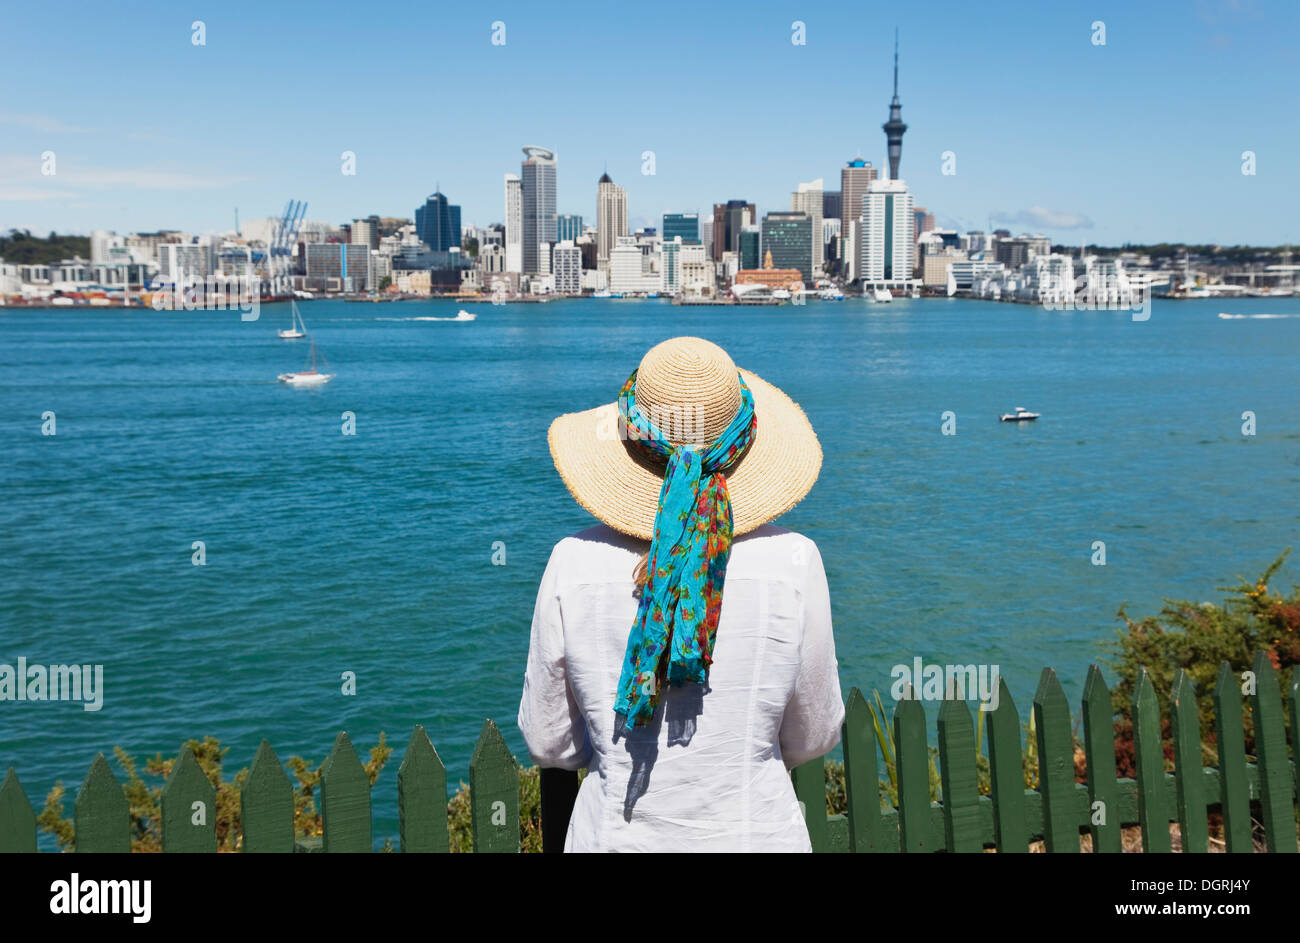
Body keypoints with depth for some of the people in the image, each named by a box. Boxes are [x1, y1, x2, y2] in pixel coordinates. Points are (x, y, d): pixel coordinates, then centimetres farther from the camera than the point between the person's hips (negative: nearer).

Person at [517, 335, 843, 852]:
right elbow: (813, 737, -2)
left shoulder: (576, 563, -13)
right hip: (756, 832, 0)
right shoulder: (791, 563, -15)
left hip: (615, 834, 1)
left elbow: (548, 742, -2)